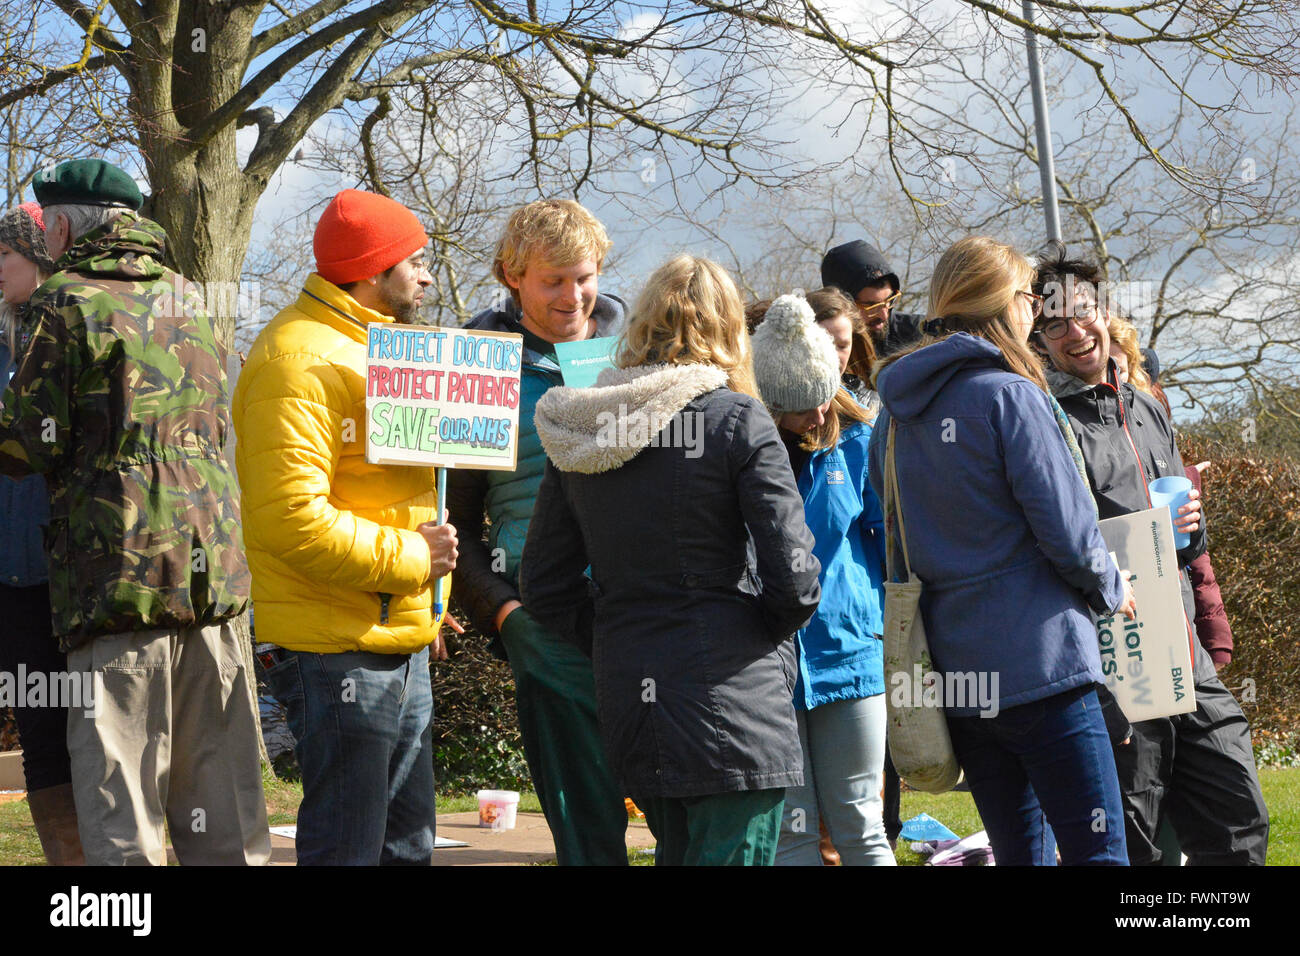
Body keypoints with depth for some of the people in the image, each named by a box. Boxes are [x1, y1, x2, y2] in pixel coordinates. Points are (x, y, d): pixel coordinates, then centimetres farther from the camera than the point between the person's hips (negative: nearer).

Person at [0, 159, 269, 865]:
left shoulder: (68, 304, -3)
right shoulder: (190, 299, 16)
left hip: (119, 572, -6)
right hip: (215, 569, 6)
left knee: (120, 803, -3)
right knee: (220, 807, 10)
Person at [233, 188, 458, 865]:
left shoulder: (371, 345, 18)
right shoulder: (300, 361, -16)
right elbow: (288, 517, -25)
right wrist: (408, 556, -17)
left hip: (400, 646, 10)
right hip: (338, 652, -10)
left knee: (408, 845, 15)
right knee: (347, 849, -5)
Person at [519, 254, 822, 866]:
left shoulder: (577, 436, 7)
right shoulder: (737, 421, -8)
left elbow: (545, 587, 9)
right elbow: (793, 575, -12)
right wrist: (771, 632, 7)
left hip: (627, 702, 6)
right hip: (732, 704, -6)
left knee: (677, 851, 22)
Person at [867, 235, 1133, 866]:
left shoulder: (893, 417, 12)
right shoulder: (1009, 395, -10)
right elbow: (1065, 526, -11)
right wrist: (1111, 590, 6)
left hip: (950, 666, 8)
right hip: (1039, 661, -8)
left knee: (1018, 850, 14)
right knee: (1097, 851, -6)